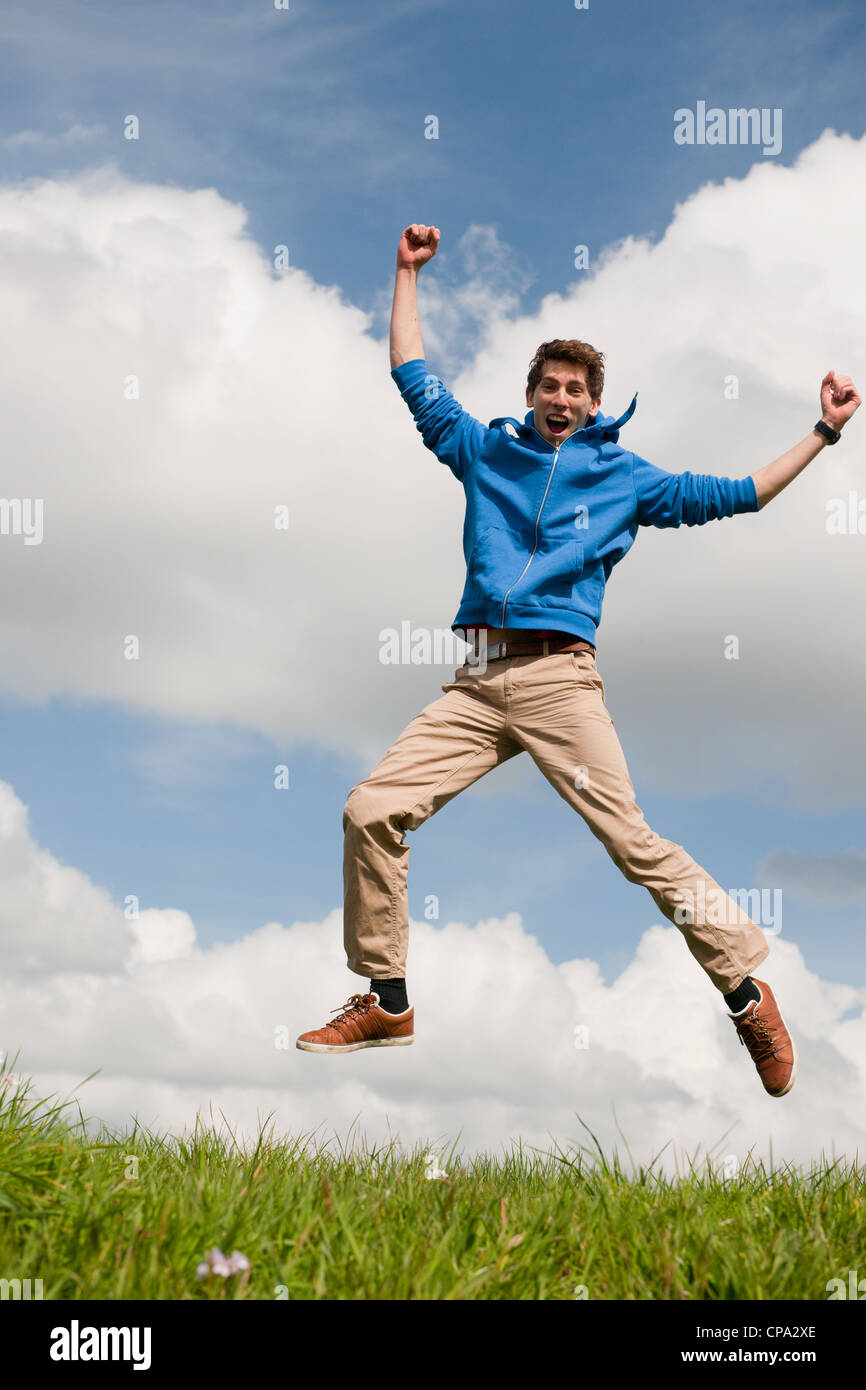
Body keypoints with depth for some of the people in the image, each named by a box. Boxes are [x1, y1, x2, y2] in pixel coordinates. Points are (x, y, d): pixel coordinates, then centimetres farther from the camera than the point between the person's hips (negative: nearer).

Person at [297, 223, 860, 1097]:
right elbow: (414, 378, 25)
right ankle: (386, 1002, 6)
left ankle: (748, 995, 2)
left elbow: (730, 496, 15)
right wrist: (408, 273, 28)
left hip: (558, 680, -3)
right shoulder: (486, 451, 19)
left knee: (634, 841, -11)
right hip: (476, 685, 3)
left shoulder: (623, 476, 14)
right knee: (370, 810, -8)